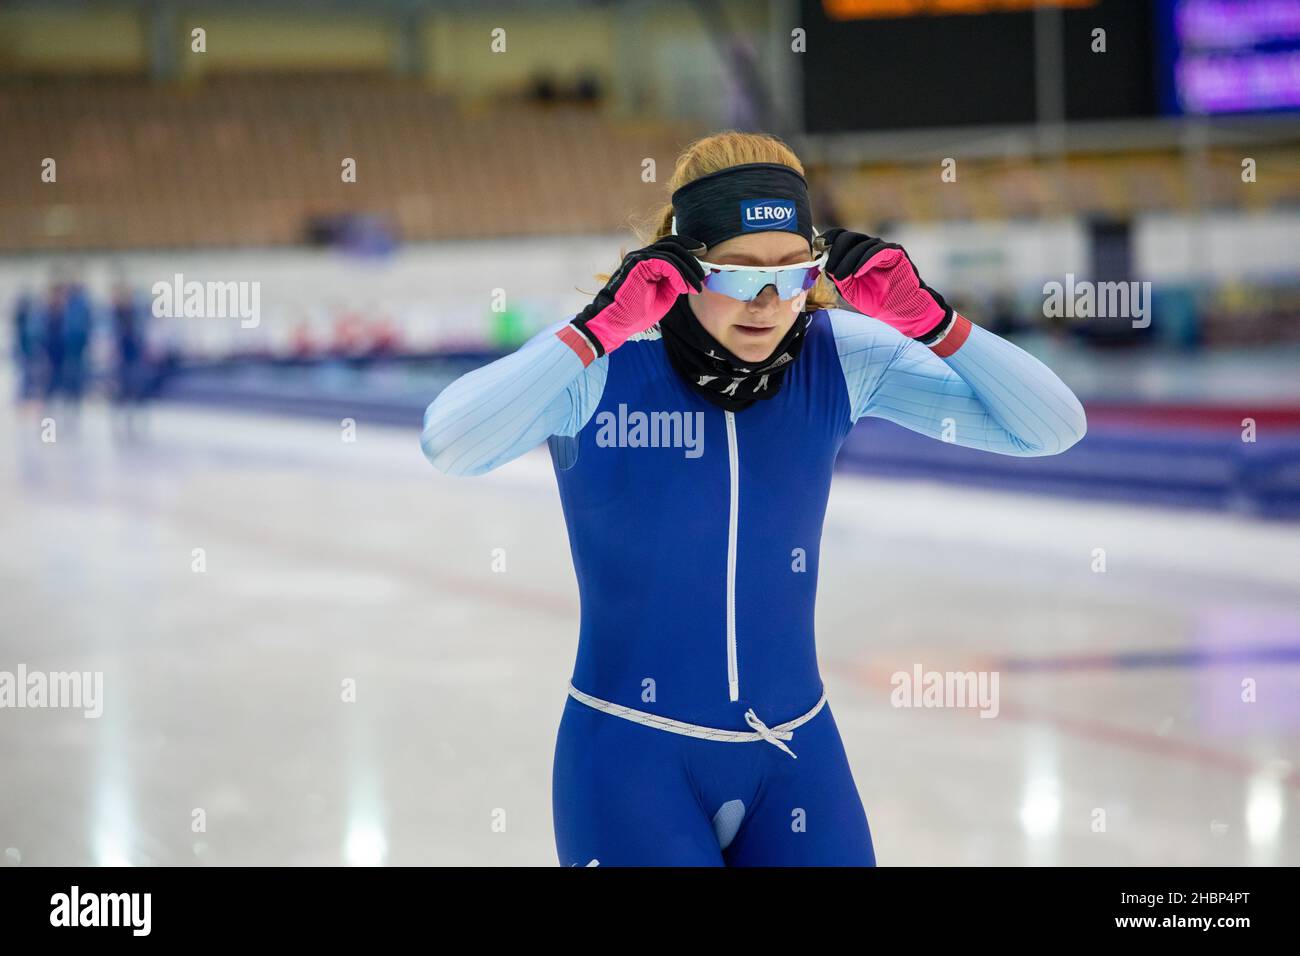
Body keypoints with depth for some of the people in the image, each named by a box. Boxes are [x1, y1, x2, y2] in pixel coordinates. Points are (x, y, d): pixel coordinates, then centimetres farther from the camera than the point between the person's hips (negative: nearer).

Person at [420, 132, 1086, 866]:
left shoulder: (839, 357, -4)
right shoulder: (601, 363, -13)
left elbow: (1053, 428, -5)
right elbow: (449, 447, -30)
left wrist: (930, 319, -17)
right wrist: (599, 329, -31)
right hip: (631, 753, -3)